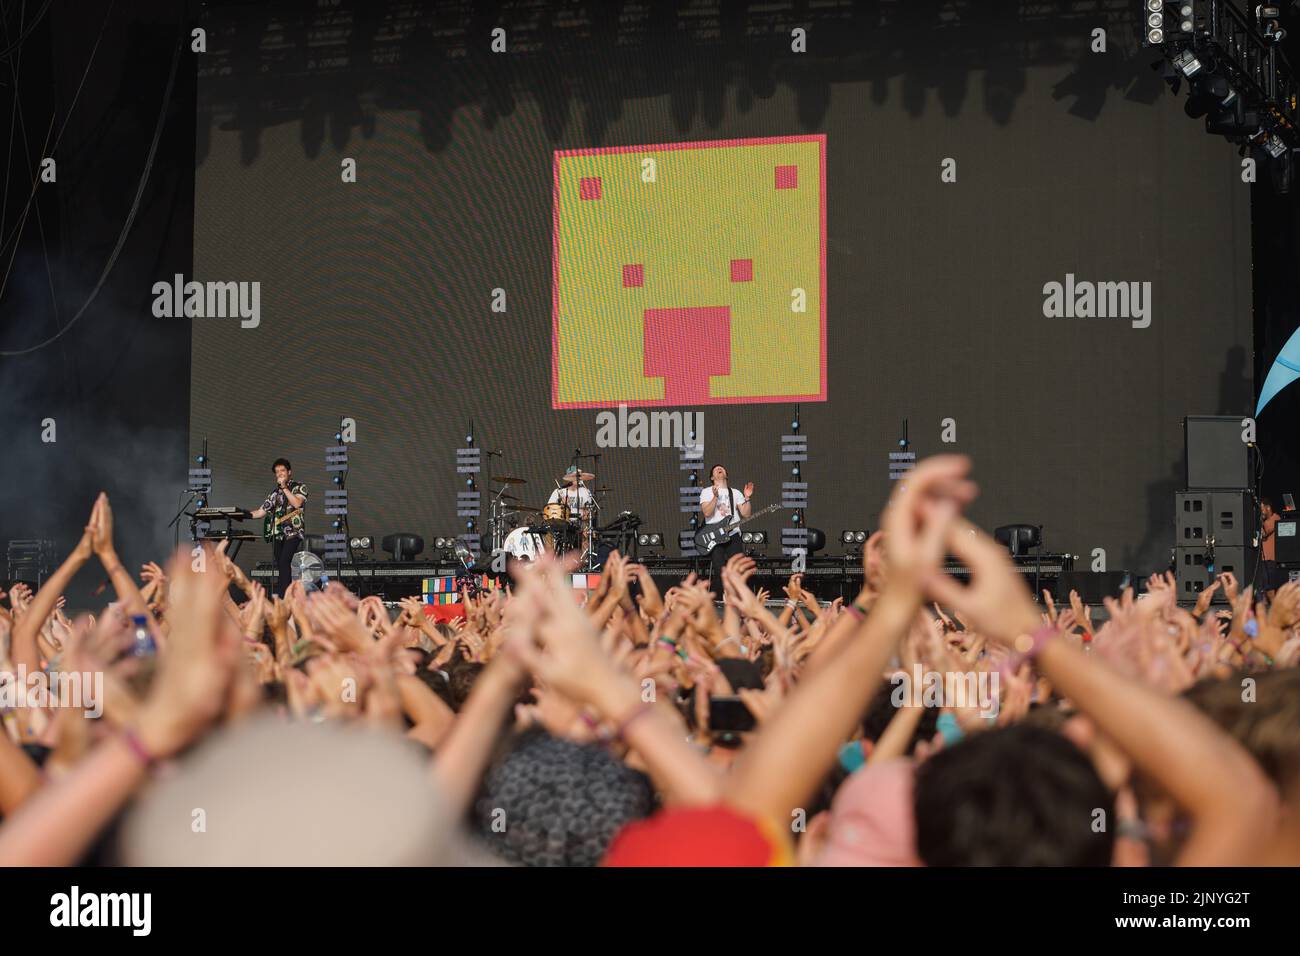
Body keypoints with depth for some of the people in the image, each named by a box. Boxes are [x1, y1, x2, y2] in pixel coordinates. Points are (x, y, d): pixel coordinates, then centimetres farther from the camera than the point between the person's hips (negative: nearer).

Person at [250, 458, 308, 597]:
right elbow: (262, 512, 18)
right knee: (281, 567, 3)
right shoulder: (275, 492, 18)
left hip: (293, 532, -6)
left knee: (284, 563, -20)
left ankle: (281, 597, -24)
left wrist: (284, 487, -12)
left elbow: (297, 503, -14)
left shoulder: (299, 486, 5)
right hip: (277, 534, 6)